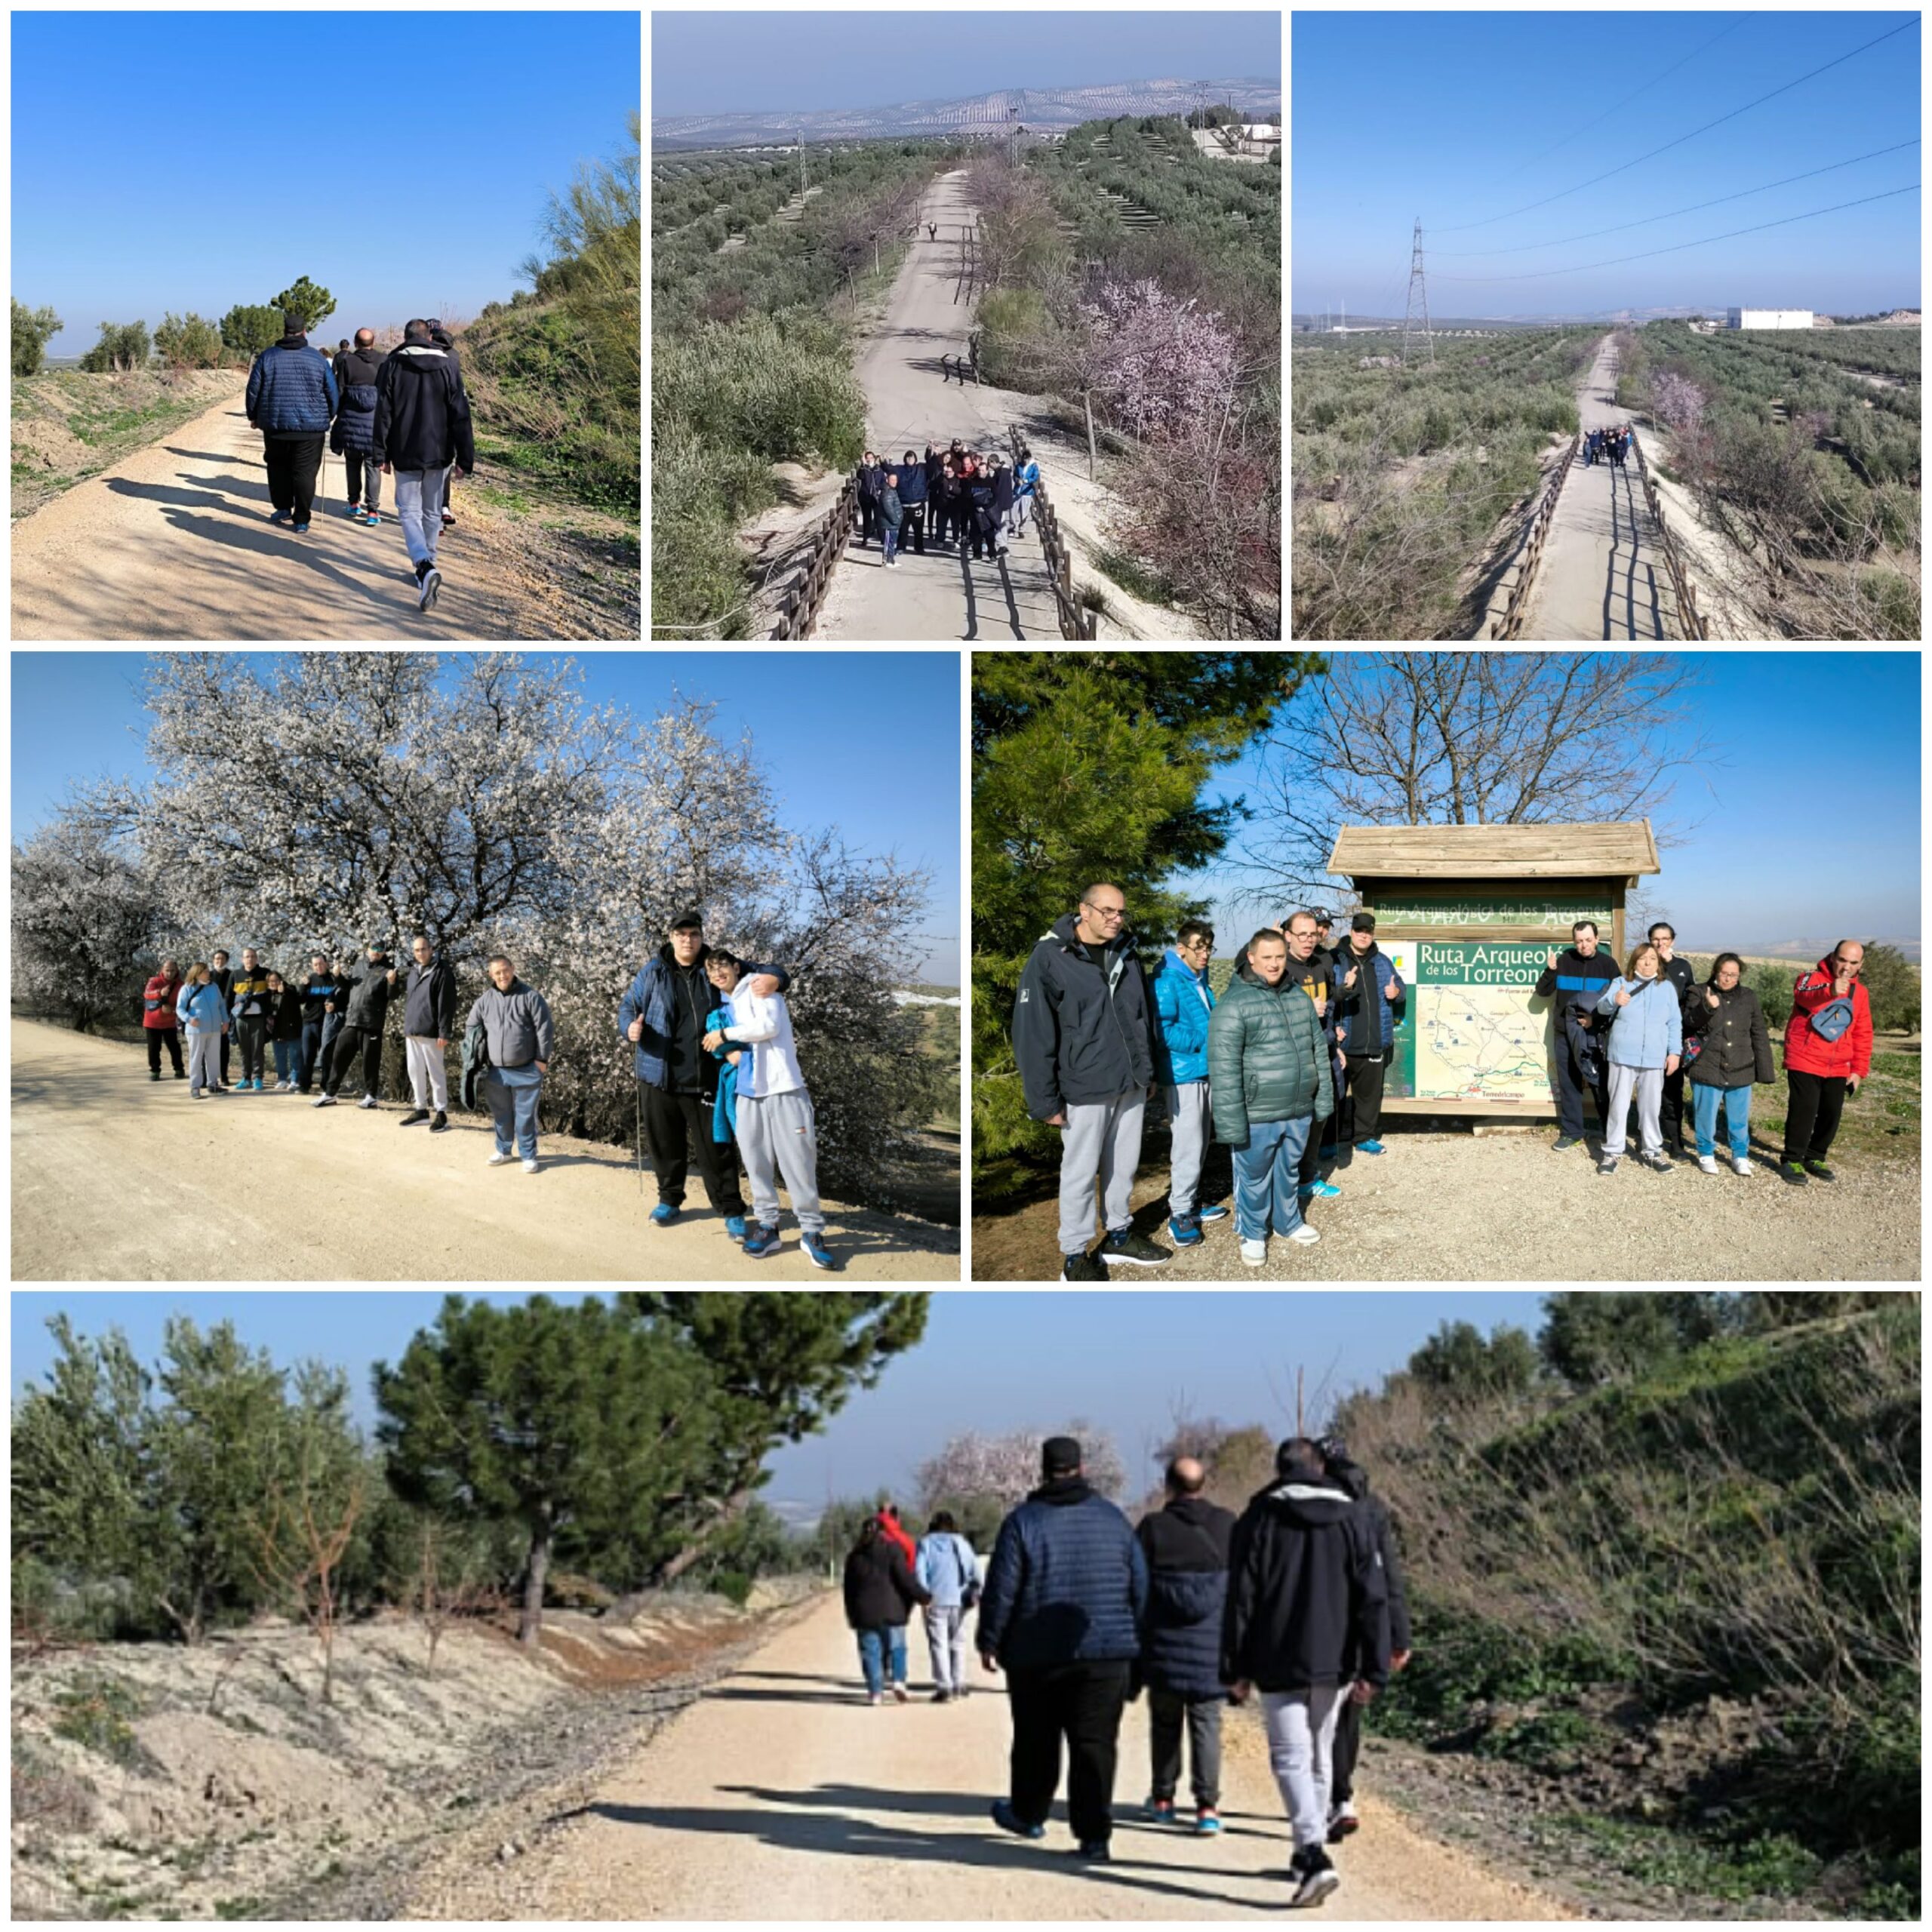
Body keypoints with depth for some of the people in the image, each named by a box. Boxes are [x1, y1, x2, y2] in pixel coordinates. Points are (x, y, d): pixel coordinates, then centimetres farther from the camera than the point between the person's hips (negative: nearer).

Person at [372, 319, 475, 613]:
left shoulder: (392, 366, -4)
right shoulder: (446, 366, 0)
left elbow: (383, 414, -4)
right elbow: (460, 416, -2)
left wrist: (380, 455, 1)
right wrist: (465, 458, 1)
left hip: (405, 455, -2)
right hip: (438, 455, 2)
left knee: (410, 513, 1)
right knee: (432, 513, 16)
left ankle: (425, 567, -23)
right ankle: (427, 566, 25)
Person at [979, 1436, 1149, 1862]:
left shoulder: (1023, 1522, -6)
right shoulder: (1113, 1520, 4)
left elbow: (1001, 1590, -7)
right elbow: (1140, 1587, 9)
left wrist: (989, 1642, 4)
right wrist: (1133, 1640, 20)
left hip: (1037, 1655, -1)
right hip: (1105, 1653, 1)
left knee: (1036, 1742, 15)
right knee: (1096, 1744, 0)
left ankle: (1028, 1814, 32)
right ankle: (1094, 1835, -7)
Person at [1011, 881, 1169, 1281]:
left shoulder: (1126, 955, 8)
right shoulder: (1050, 957, -12)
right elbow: (1032, 1032, -13)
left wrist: (1148, 1072, 16)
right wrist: (1045, 1098, -14)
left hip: (1131, 1085, 6)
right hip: (1085, 1088, -6)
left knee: (1124, 1166, 15)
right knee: (1081, 1172, 4)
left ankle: (1119, 1236, 32)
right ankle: (1075, 1256, 14)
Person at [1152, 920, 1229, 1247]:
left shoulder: (1200, 980, 12)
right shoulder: (1168, 981, -15)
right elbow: (1163, 1031, -22)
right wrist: (1202, 1042, -18)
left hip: (1204, 1069, 9)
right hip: (1182, 1073, -9)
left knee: (1199, 1142, 16)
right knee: (1188, 1144, -8)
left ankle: (1188, 1200, 27)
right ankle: (1180, 1213, 0)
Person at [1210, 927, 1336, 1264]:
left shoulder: (1300, 999, 7)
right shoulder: (1234, 1004, -14)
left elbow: (1319, 1051, 15)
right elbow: (1224, 1069, -17)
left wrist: (1323, 1101, 12)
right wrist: (1232, 1123, -19)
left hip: (1299, 1111, 6)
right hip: (1258, 1116, -6)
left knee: (1290, 1170, 22)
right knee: (1254, 1177, 9)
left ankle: (1288, 1221, 42)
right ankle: (1252, 1234, 27)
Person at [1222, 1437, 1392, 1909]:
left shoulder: (1259, 1518, -2)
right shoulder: (1352, 1518, 5)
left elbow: (1240, 1599, -3)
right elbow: (1373, 1599, 1)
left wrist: (1236, 1669, 2)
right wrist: (1372, 1670, 2)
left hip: (1278, 1665, -3)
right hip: (1334, 1663, 3)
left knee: (1291, 1757, -5)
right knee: (1321, 1757, 18)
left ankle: (1315, 1856, -22)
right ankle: (1309, 1853, 27)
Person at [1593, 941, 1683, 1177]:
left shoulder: (1667, 988, 9)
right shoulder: (1620, 983, 2)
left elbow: (1675, 1022, 10)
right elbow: (1602, 1007, -12)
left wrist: (1675, 1052, 2)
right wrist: (1614, 1001, -36)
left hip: (1654, 1059, 2)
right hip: (1623, 1056, -2)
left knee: (1650, 1107, 9)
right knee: (1618, 1106, 1)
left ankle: (1652, 1152, 20)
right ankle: (1612, 1152, 8)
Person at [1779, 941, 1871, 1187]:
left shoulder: (1859, 992, 9)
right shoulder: (1813, 978, -8)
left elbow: (1862, 1035, 14)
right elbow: (1803, 995, -34)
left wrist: (1859, 1070, 7)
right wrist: (1830, 992, -55)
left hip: (1838, 1069, 6)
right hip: (1804, 1064, -6)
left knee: (1831, 1115, 10)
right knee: (1804, 1112, -7)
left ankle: (1815, 1158, 27)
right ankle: (1792, 1161, 5)